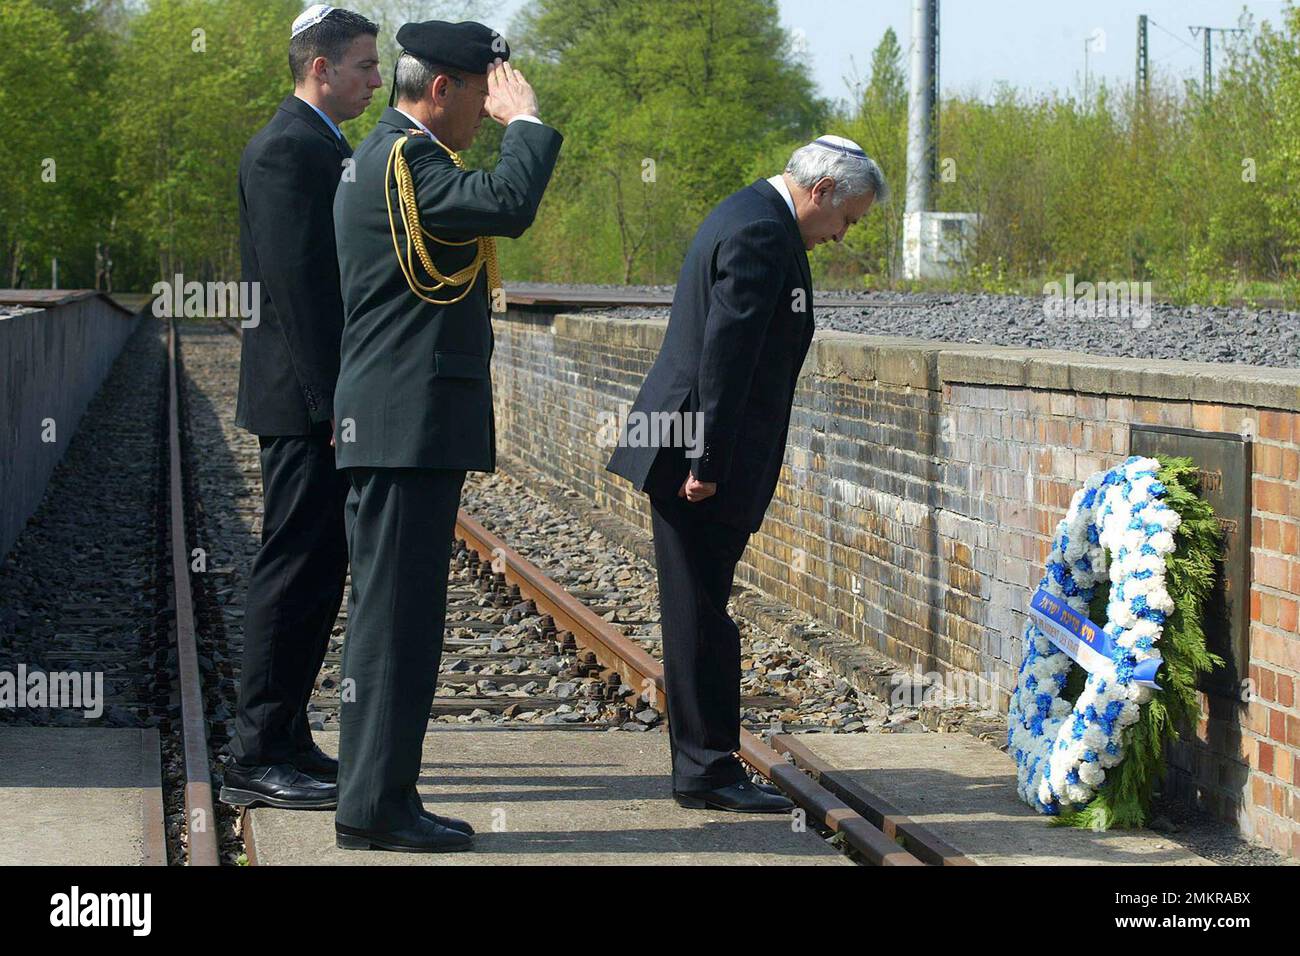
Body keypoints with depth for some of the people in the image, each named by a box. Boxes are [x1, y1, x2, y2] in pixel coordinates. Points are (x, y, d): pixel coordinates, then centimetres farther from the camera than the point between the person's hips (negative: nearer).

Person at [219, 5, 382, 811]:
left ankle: (286, 740, 21)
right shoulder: (289, 149, -14)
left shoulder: (321, 147, 18)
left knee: (315, 571, 14)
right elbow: (296, 280, -21)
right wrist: (333, 401, -22)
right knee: (297, 571, -8)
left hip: (328, 400, 10)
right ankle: (258, 760, -3)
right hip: (307, 403, -10)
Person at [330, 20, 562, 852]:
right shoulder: (402, 159, -14)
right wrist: (526, 121, -12)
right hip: (410, 429, -11)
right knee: (396, 613, -7)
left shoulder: (393, 156, 20)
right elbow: (508, 204, -26)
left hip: (405, 428, 11)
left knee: (396, 613, 12)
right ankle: (375, 805, -2)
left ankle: (381, 797, 18)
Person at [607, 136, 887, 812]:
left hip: (696, 454, 11)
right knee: (700, 617, -4)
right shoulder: (761, 234, -16)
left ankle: (702, 769, 18)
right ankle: (707, 772, 1)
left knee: (699, 616, 12)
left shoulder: (750, 217, 18)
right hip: (700, 457, -11)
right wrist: (707, 463, -22)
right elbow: (725, 354, -22)